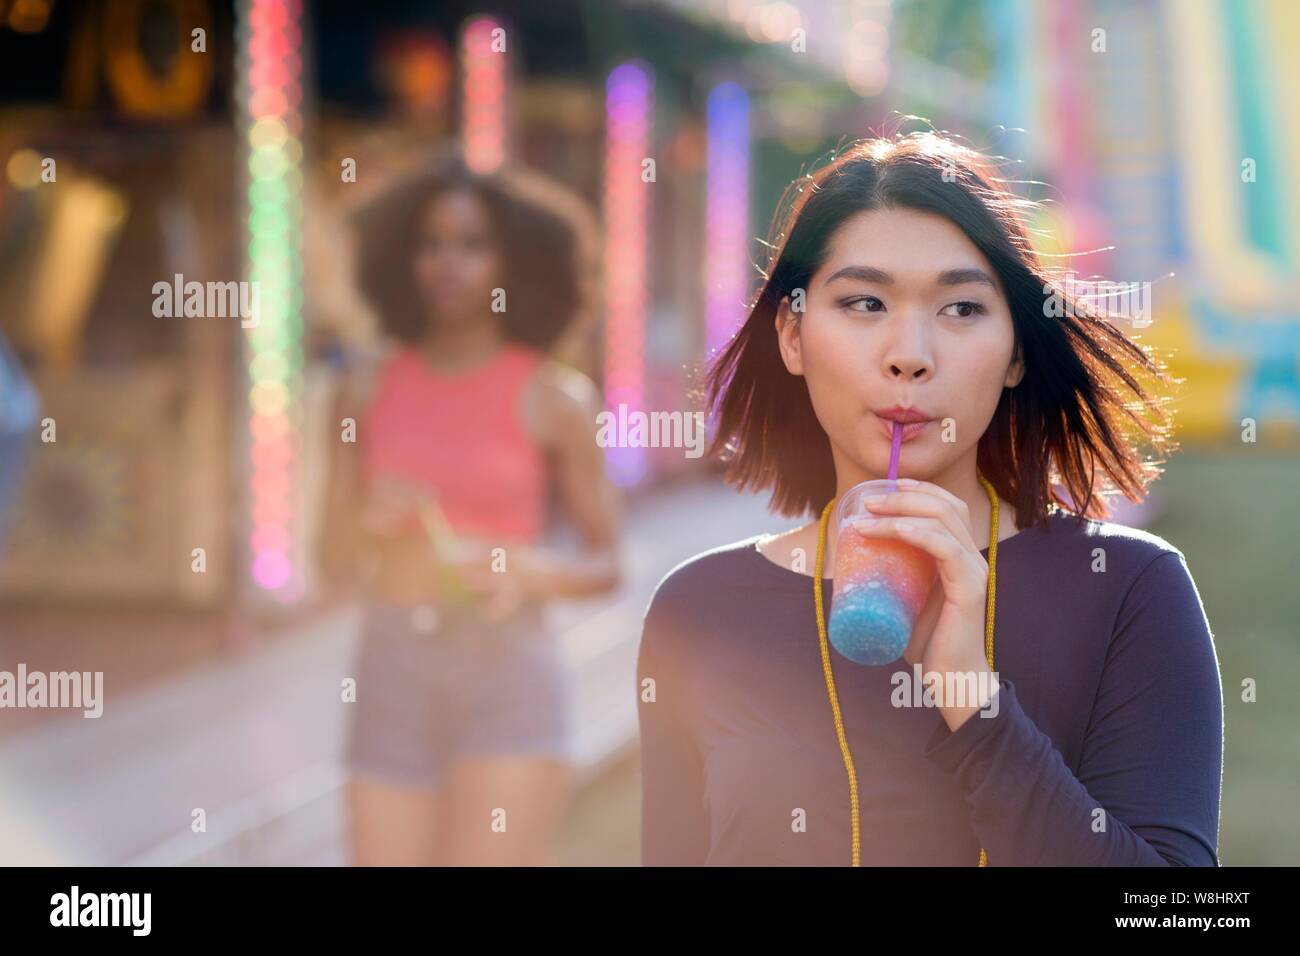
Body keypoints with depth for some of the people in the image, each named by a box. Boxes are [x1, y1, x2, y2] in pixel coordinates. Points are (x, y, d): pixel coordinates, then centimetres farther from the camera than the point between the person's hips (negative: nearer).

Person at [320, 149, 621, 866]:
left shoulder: (555, 399, -2)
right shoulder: (369, 388, 7)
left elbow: (608, 562, 6)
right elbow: (335, 563, 10)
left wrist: (538, 575, -15)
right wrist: (368, 520, -12)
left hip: (507, 683, -4)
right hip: (391, 683, 4)